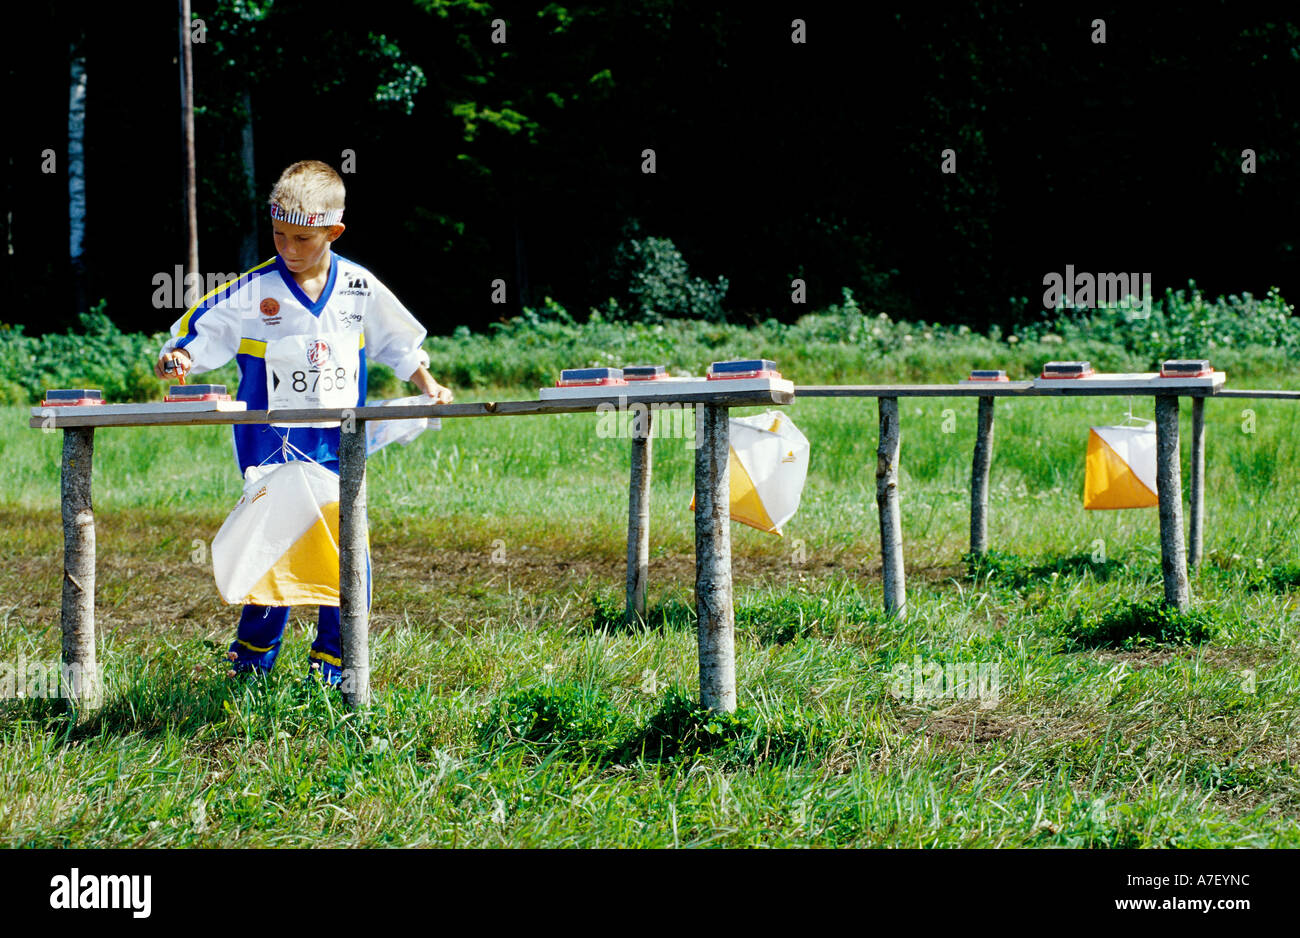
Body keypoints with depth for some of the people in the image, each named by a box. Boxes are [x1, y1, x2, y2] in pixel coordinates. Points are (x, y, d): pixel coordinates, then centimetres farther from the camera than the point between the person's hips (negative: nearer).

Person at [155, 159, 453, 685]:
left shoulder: (359, 289, 4)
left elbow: (397, 344, 18)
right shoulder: (253, 291, -5)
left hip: (339, 443, 3)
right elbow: (203, 334, -2)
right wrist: (178, 360, -22)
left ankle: (332, 665, 13)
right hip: (272, 442, -3)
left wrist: (428, 386, 10)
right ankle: (252, 657, 14)